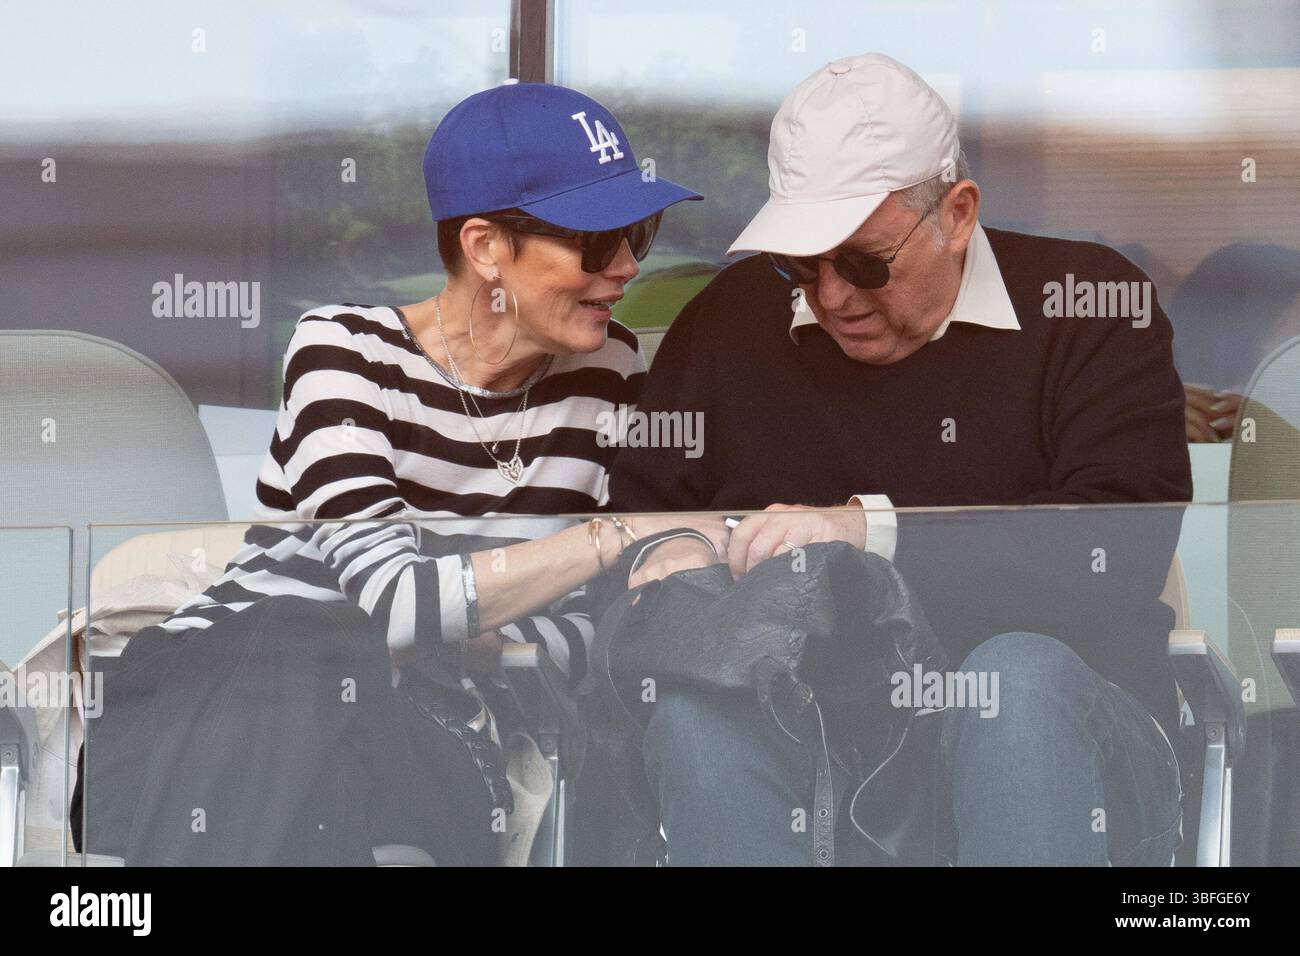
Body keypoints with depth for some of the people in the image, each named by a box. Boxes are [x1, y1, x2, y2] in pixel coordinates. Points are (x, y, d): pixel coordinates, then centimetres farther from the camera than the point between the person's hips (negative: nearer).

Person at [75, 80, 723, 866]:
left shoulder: (605, 370, 4)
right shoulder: (346, 351, -8)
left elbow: (594, 628, 1)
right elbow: (395, 597, -24)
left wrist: (466, 646, -18)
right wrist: (625, 535, -22)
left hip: (418, 739, 2)